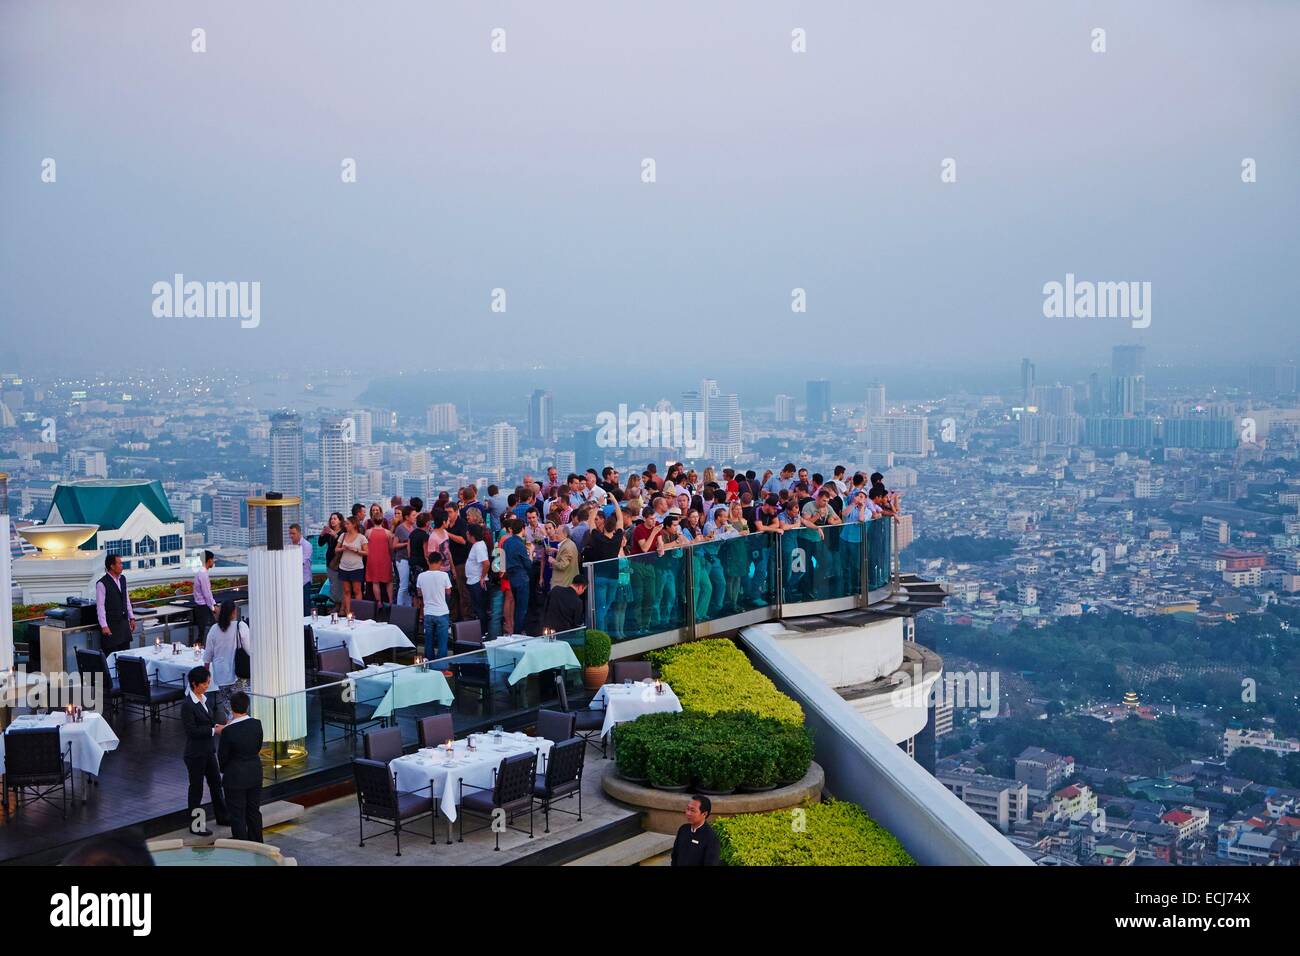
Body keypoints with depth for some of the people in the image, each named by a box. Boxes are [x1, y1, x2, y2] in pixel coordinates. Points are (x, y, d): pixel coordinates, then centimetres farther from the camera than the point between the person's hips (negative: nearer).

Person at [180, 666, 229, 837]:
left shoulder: (205, 698, 3)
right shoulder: (187, 704, -20)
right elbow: (191, 730, -23)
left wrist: (217, 725, -5)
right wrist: (214, 730, -24)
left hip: (209, 750, 8)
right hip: (195, 753, -8)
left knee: (215, 782, 18)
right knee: (196, 787, 4)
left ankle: (222, 816, 33)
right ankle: (195, 825, 17)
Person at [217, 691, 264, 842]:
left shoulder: (229, 731, -23)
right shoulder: (257, 724, -8)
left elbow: (222, 756, -11)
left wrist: (223, 770, 9)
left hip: (235, 778, -5)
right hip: (255, 774, 5)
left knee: (238, 816, 7)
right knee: (254, 811, 19)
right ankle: (257, 845, 30)